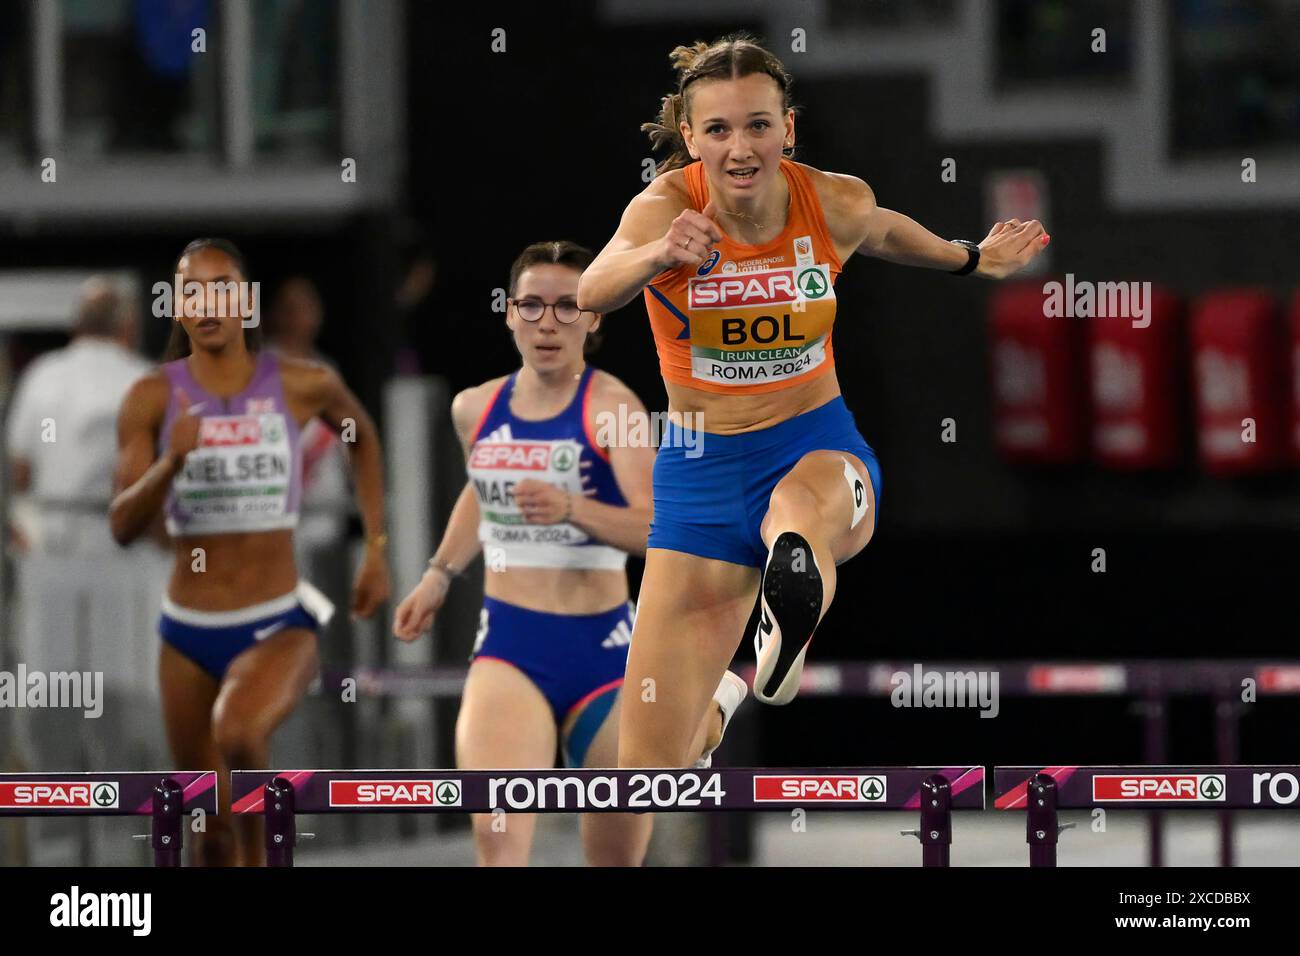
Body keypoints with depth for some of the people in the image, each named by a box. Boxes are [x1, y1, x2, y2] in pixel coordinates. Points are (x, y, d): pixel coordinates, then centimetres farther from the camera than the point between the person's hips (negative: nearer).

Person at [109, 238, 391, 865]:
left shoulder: (304, 386, -3)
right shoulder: (153, 398, -4)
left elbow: (362, 436, 19)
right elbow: (123, 525, -8)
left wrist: (376, 549, 15)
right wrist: (171, 461, -26)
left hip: (278, 626, -2)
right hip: (188, 633, 2)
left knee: (237, 732, -34)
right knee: (211, 831, 7)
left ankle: (258, 852, -9)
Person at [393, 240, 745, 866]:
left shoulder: (611, 408, -9)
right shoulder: (475, 409, 7)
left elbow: (658, 527, -24)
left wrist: (572, 509, -40)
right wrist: (439, 577, 25)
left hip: (604, 649, -2)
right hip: (509, 648, 2)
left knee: (616, 863, 8)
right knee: (498, 834, -25)